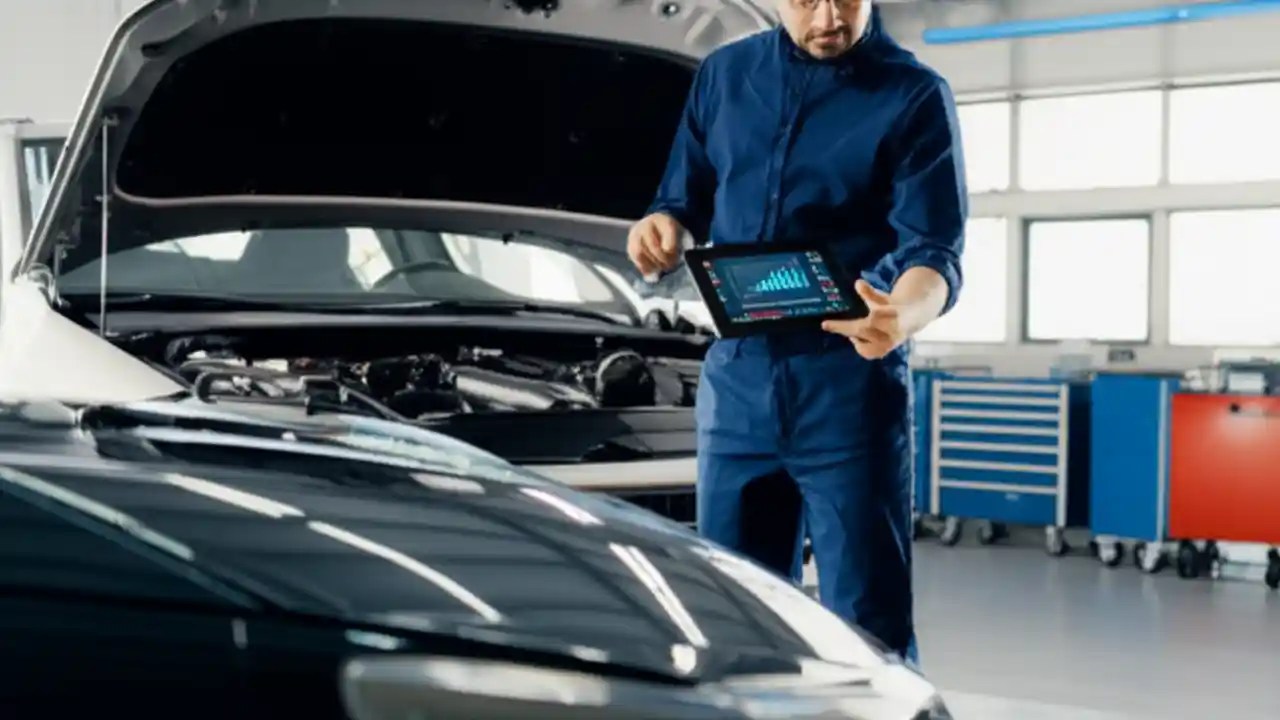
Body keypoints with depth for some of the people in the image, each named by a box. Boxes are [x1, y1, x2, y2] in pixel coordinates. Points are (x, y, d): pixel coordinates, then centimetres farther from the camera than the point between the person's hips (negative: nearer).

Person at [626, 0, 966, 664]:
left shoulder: (913, 97, -2)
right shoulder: (723, 74, 12)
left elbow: (934, 251, -10)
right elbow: (688, 199, 20)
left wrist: (904, 316, -33)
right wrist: (663, 226, -5)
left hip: (849, 385, -4)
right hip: (735, 377, 5)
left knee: (867, 624, -4)